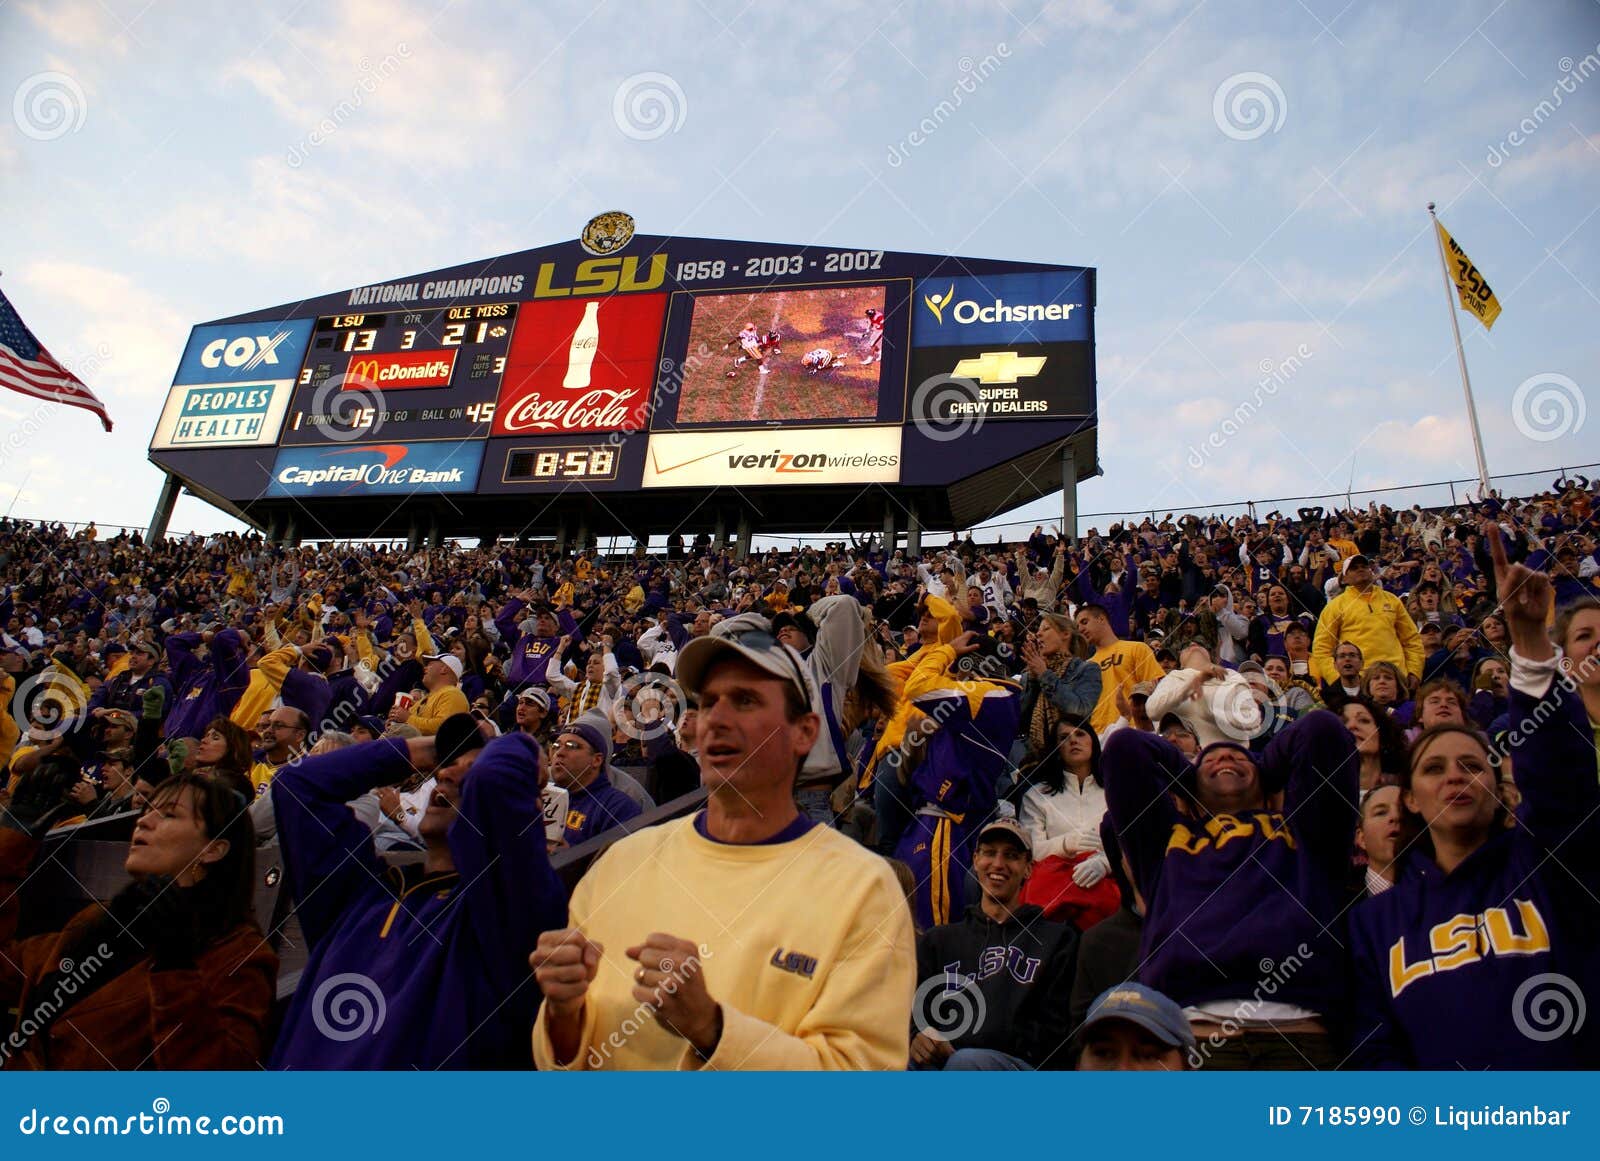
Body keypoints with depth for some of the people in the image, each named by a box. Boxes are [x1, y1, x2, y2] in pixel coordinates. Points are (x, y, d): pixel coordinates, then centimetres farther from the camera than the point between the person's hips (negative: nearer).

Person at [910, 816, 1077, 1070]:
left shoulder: (1057, 939, 18)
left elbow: (1055, 1031, 6)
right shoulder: (937, 940, 25)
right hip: (942, 1058, 1)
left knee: (967, 1061, -37)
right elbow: (910, 1010, 14)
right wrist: (916, 1038, -11)